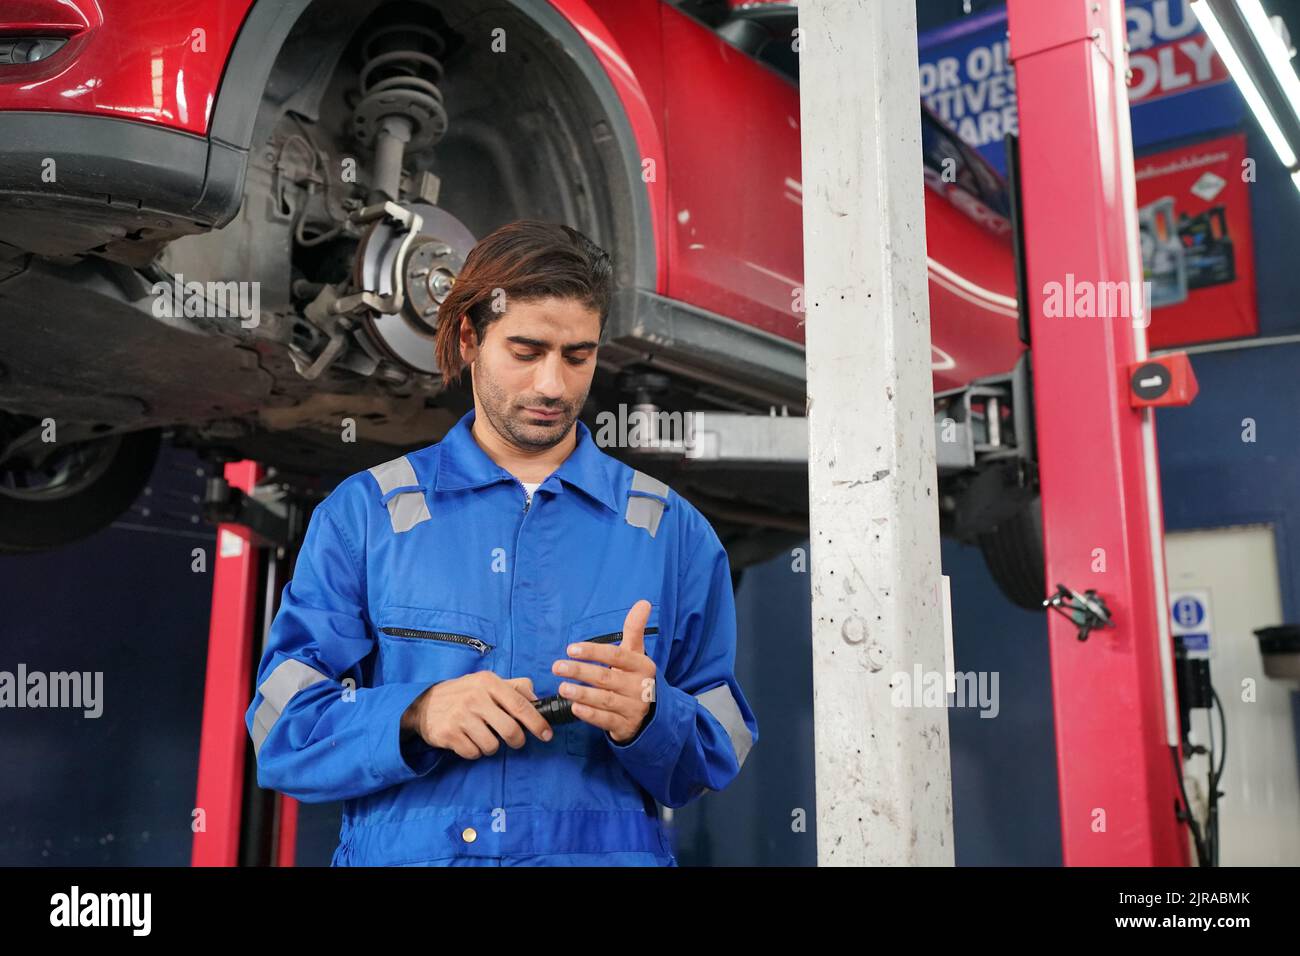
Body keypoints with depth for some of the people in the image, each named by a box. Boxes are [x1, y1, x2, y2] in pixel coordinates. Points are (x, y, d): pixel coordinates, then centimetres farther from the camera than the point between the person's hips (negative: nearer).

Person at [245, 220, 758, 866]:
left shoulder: (671, 530, 9)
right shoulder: (362, 513, 7)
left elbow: (719, 757, 8)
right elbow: (282, 731, 2)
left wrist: (648, 717, -12)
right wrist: (417, 714, -15)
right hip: (402, 851, 1)